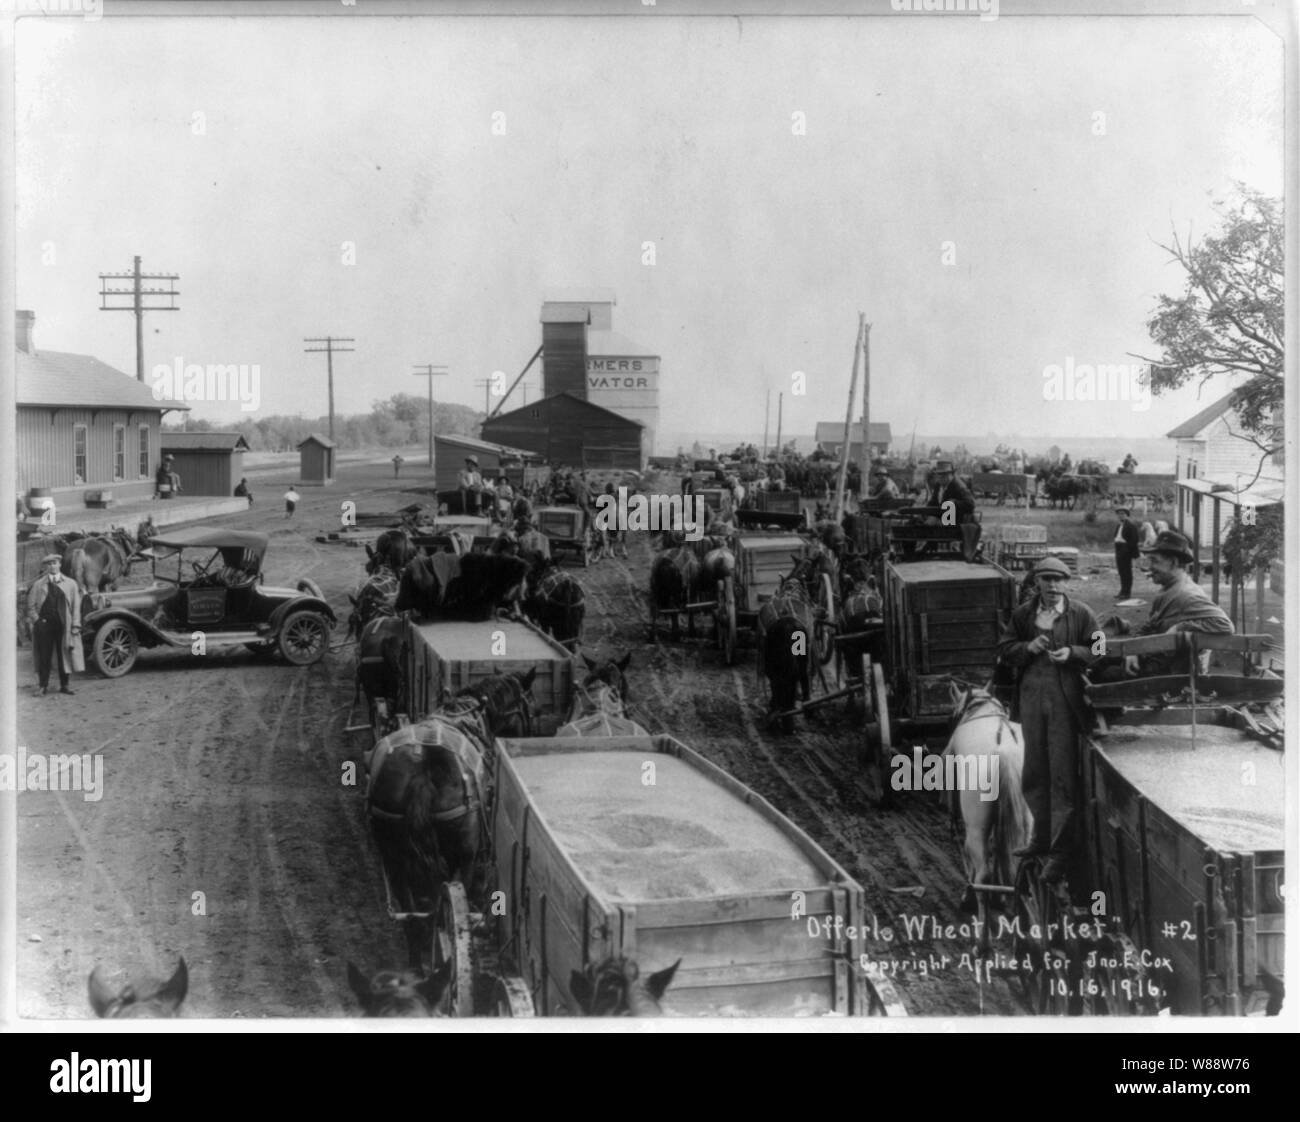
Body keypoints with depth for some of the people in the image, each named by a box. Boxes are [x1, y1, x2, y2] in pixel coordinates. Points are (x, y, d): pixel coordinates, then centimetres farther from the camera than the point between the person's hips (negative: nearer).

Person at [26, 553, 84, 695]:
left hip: (63, 625, 1)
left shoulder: (70, 584, 8)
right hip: (45, 624, -1)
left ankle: (64, 686, 11)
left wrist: (76, 624, -1)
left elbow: (76, 605, 6)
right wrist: (36, 620, -3)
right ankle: (43, 686, 6)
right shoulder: (38, 585, 7)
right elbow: (31, 606, 9)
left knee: (64, 656, 4)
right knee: (44, 656, 0)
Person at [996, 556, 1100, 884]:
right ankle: (1042, 838, 29)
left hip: (1065, 700, -4)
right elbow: (1003, 650, 6)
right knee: (1035, 773, 14)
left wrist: (1073, 653, -19)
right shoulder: (1022, 614, 7)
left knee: (1063, 774, -3)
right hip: (1031, 699, 4)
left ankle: (1061, 850, 3)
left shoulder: (1081, 614, -1)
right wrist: (1027, 648, -12)